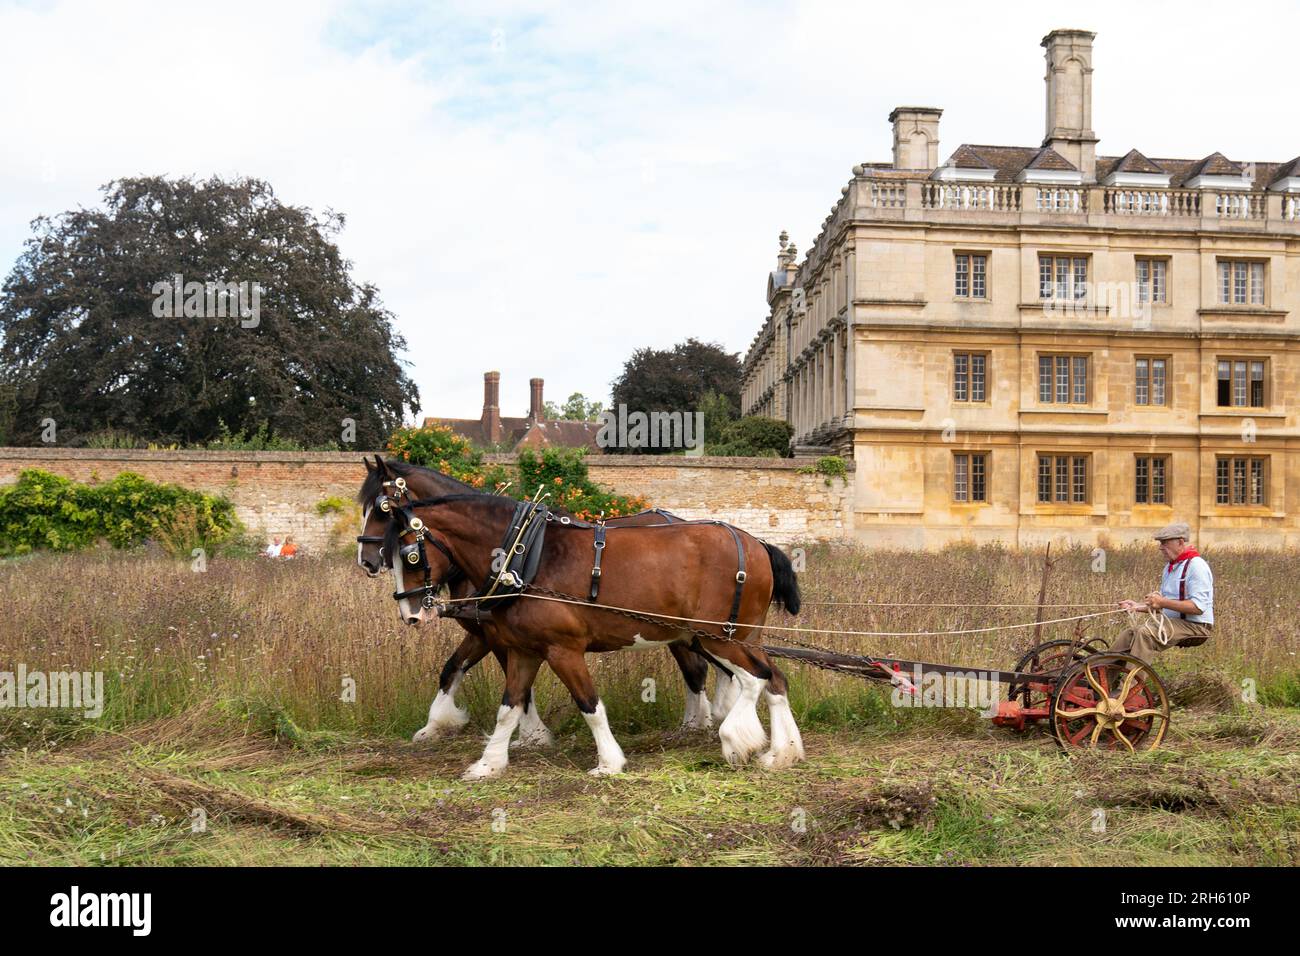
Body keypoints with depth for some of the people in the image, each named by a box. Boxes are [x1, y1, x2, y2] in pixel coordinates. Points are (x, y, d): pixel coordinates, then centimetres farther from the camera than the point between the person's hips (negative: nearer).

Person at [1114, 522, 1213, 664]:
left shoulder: (1196, 566, -14)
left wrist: (1163, 602, -24)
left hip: (1195, 626, -10)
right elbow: (1161, 605, 22)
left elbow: (1198, 607, -23)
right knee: (1129, 634, -2)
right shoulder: (1170, 567, 17)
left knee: (1146, 633, -28)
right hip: (1172, 621, 10)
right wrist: (1138, 606, 5)